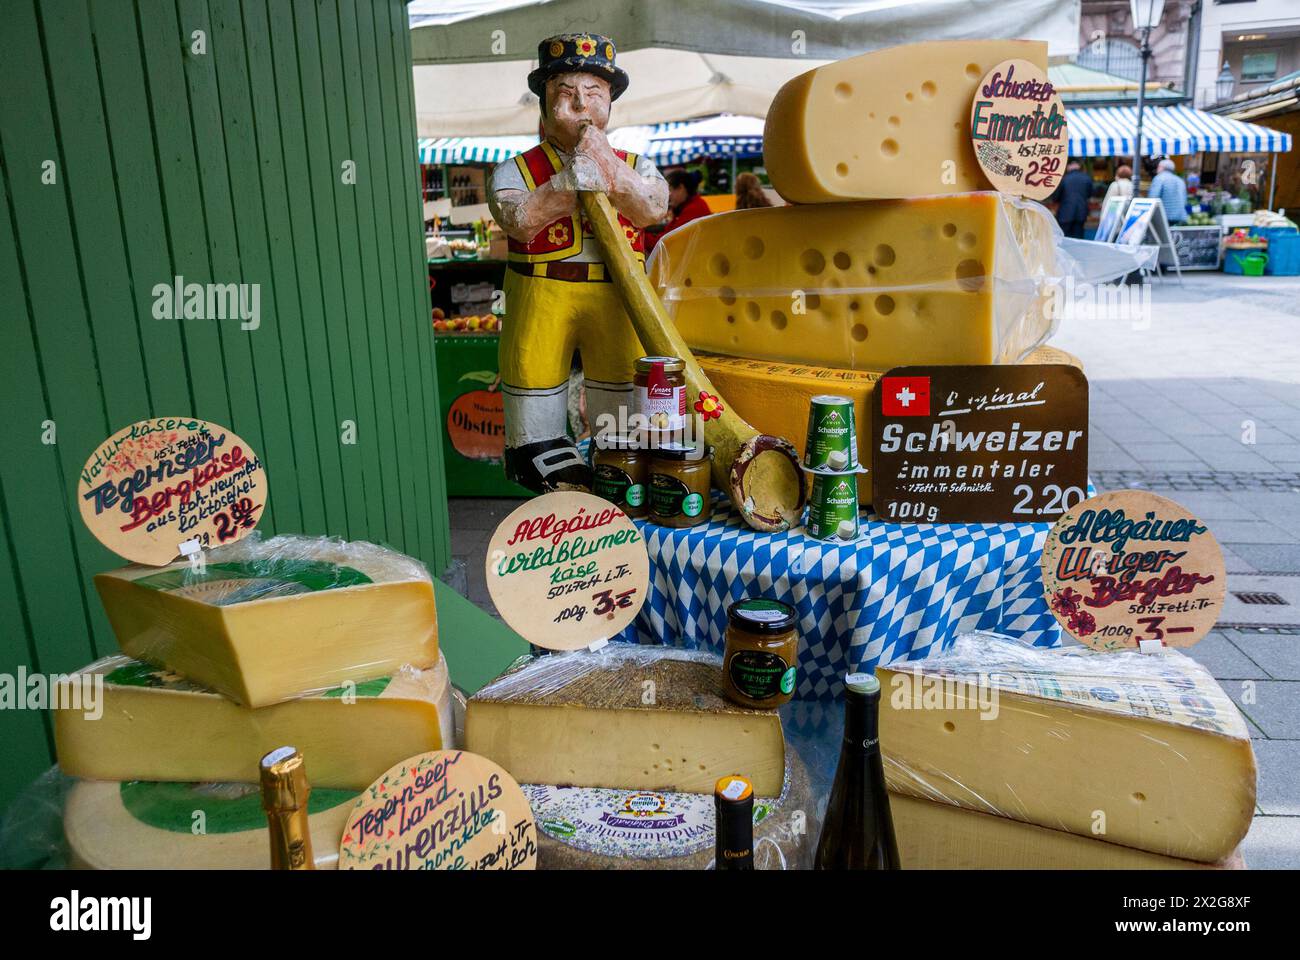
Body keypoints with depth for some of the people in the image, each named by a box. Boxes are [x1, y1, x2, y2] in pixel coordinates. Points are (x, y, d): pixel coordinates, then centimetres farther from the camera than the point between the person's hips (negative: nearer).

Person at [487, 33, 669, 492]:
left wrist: (603, 159, -15)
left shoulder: (634, 165, 13)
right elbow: (518, 221, -15)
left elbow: (653, 210, -10)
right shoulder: (516, 170, 6)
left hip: (616, 298, 1)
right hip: (540, 297, -1)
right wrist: (568, 182, -26)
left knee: (622, 398, 5)